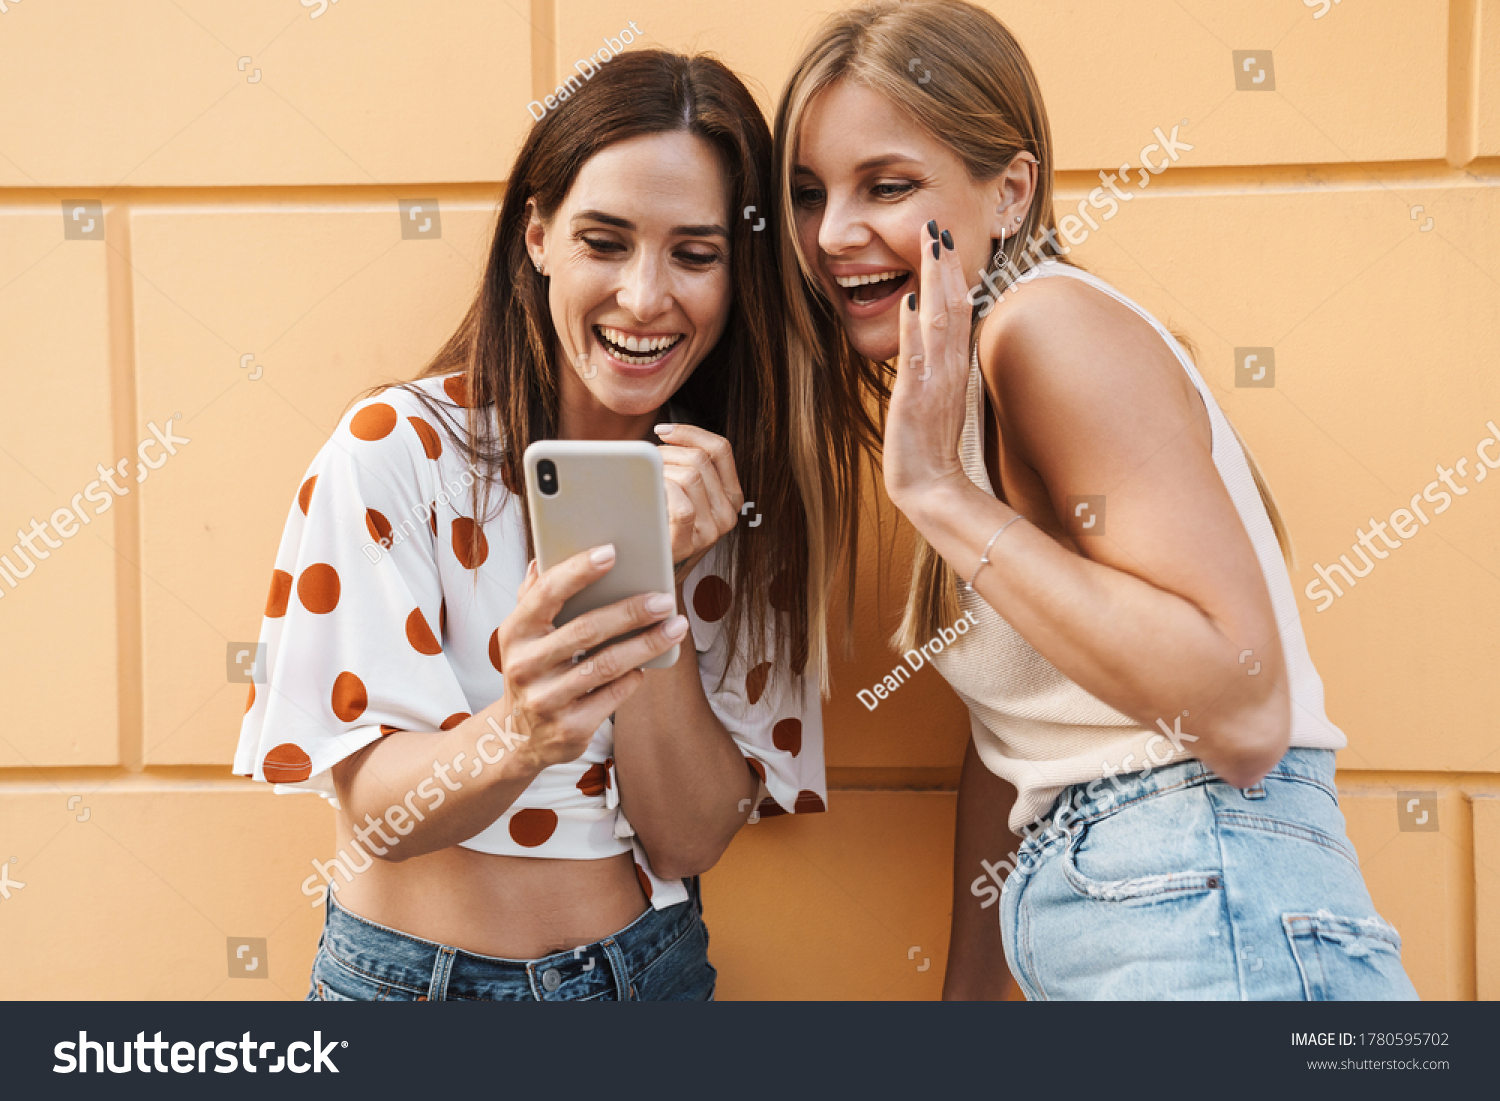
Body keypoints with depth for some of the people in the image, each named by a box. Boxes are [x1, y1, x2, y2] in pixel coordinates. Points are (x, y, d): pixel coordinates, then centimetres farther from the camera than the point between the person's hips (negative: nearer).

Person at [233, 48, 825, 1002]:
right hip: (413, 971, -1)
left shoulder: (740, 501, -2)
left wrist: (650, 588, -20)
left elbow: (691, 839, -8)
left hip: (652, 965, 2)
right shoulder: (398, 449, -11)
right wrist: (517, 735, -30)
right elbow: (373, 806, -12)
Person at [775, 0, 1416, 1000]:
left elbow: (1243, 712, -24)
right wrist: (966, 986, 17)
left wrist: (937, 491, -22)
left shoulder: (1051, 321, -15)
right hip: (1073, 907, 9)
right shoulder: (942, 377, 12)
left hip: (1213, 920, -9)